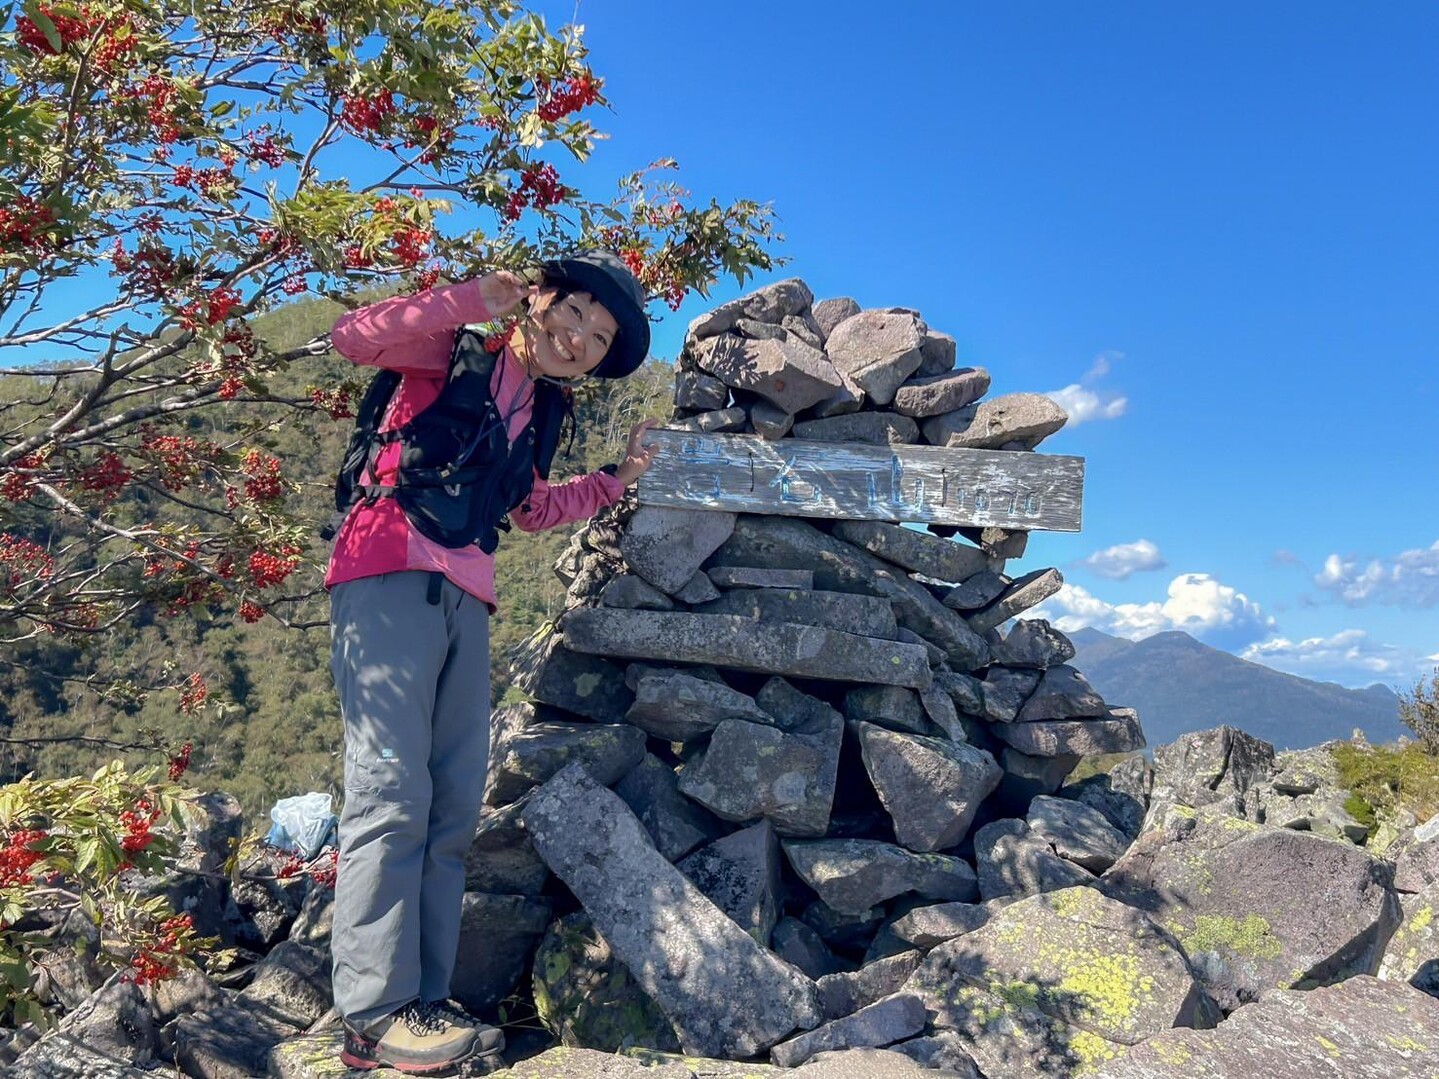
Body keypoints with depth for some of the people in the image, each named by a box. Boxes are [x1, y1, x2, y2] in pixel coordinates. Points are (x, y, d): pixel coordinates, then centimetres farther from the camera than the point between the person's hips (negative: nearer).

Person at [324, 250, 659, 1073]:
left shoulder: (536, 409, 22)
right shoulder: (458, 351, 5)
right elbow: (353, 337, -10)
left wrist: (619, 478, 27)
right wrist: (470, 299, -14)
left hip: (465, 597, 8)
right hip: (392, 573, -7)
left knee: (454, 808, 3)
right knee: (393, 793, -13)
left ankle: (423, 1003, 8)